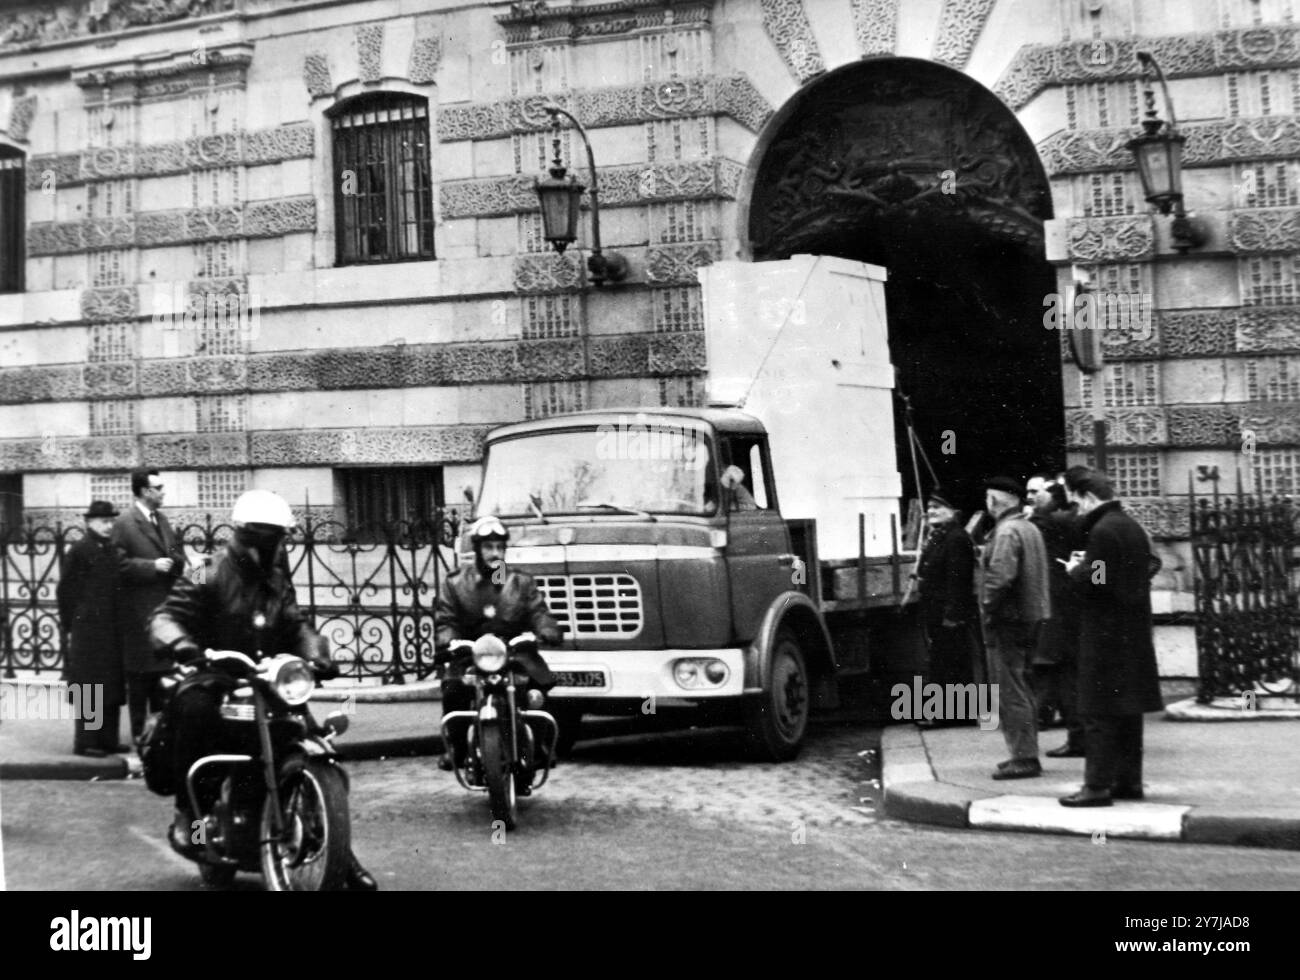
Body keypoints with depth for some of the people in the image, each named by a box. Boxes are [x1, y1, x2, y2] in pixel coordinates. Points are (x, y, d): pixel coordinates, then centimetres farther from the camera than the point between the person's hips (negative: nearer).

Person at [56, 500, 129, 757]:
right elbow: (65, 590, -7)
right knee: (89, 686, -2)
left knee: (112, 687, 9)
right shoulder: (79, 550, -9)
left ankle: (108, 739, 16)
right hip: (89, 630, -7)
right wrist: (72, 623, -5)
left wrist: (118, 622, 9)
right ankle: (85, 742, 3)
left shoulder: (111, 550, 9)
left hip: (111, 630, 7)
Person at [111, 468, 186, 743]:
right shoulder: (124, 523, -10)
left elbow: (178, 554, 19)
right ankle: (140, 732, 6)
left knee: (163, 671, 12)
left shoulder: (161, 519, 15)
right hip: (139, 610, -7)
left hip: (164, 606, 7)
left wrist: (175, 561, -2)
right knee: (140, 672, -1)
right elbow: (120, 564, -16)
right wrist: (152, 566, -21)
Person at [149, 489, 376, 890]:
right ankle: (189, 810, -24)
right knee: (196, 710, -41)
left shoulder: (276, 581, 14)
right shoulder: (210, 573, -6)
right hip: (211, 680, -6)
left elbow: (295, 626, 14)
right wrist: (181, 644, -38)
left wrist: (313, 655, -8)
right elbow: (165, 617, -16)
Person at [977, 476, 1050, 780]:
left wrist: (989, 607, -16)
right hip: (1031, 617, 10)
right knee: (1021, 690, 17)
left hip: (1008, 620, -10)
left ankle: (1024, 758, -4)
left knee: (1010, 693, -5)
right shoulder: (1030, 528, 15)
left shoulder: (1006, 532, -16)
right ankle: (1026, 753, 24)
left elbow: (1001, 577, -27)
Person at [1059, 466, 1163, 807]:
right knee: (1128, 710, 13)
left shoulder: (1103, 530, -16)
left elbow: (1093, 582, -21)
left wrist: (1075, 569, -1)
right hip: (1134, 633, 9)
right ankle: (1129, 780, 19)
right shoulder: (1133, 526, 13)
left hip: (1105, 635, -9)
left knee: (1099, 713, -6)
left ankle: (1098, 785, -4)